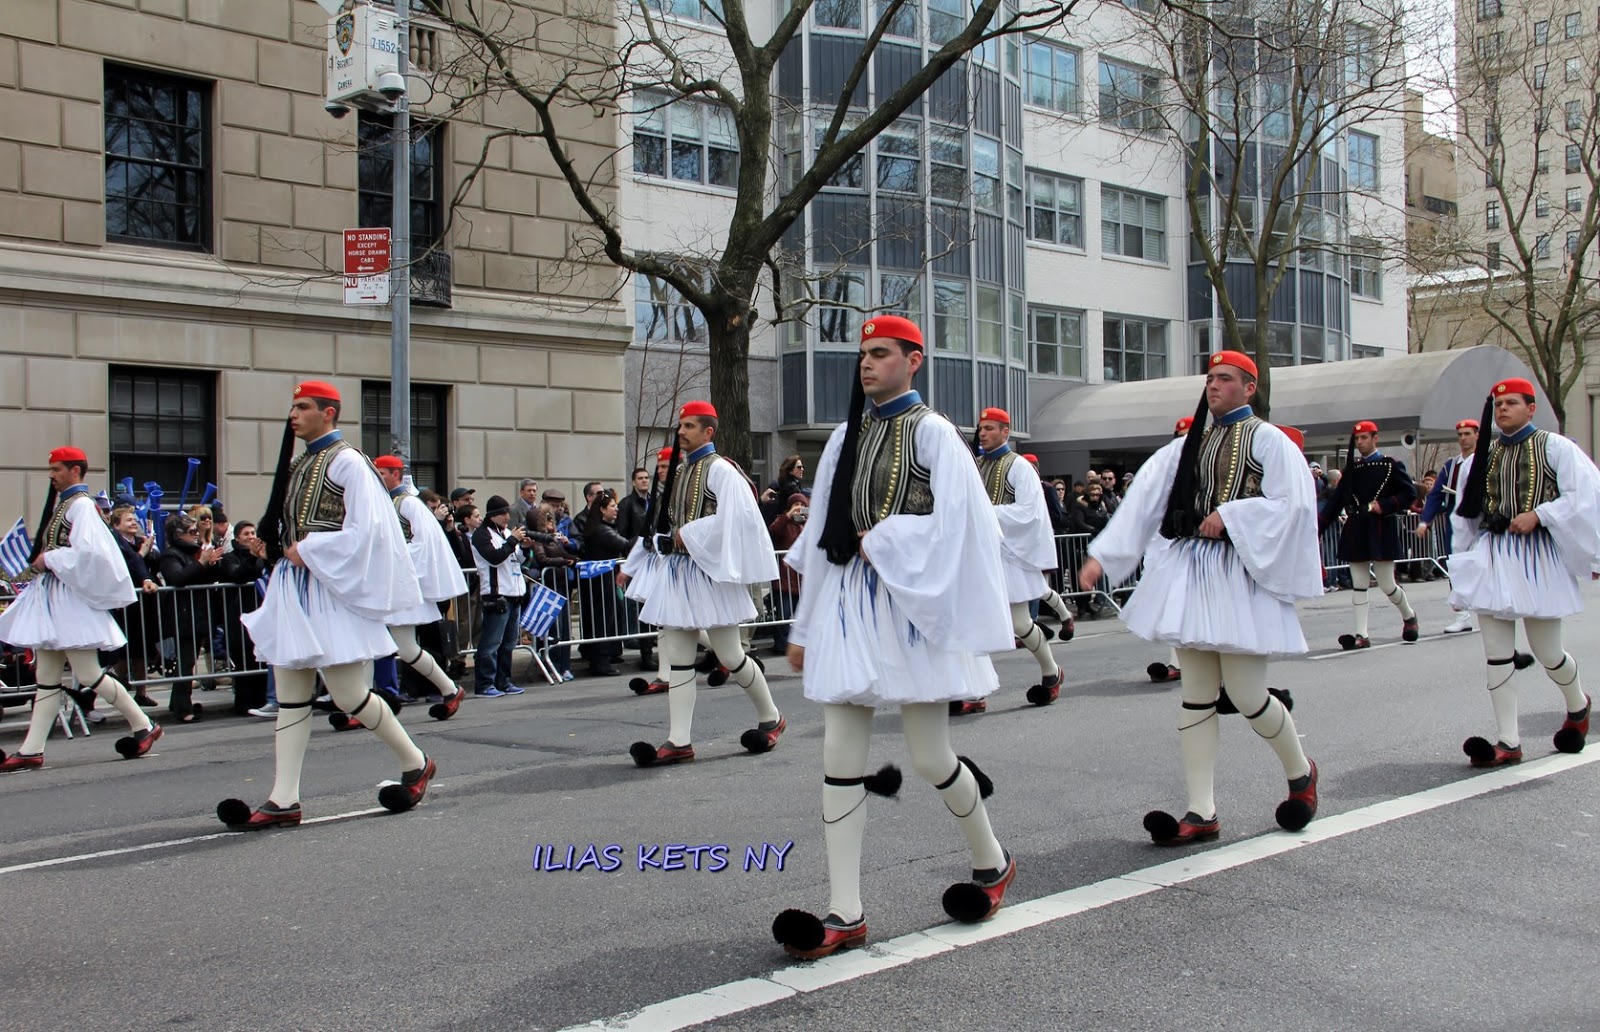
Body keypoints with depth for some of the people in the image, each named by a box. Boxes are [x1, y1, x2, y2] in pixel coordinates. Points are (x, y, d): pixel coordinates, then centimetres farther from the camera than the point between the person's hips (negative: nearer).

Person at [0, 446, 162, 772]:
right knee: (46, 679, 7)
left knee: (88, 675, -6)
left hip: (71, 598, -9)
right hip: (50, 598, 9)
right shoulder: (61, 503, 17)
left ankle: (143, 726, 5)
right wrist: (42, 563, 7)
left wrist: (49, 559, -14)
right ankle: (31, 751, 8)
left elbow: (86, 551, -23)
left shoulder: (81, 505, -12)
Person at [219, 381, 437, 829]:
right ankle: (284, 800, 7)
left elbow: (364, 530, -18)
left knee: (348, 693, -4)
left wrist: (307, 551, -16)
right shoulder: (298, 462, 15)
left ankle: (416, 764, 15)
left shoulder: (347, 461, -10)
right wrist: (273, 543, 5)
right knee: (290, 695, 5)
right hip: (293, 588, 9)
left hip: (330, 590, -8)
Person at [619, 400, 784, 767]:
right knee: (678, 657, 3)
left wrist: (689, 535, -17)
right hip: (675, 571, 8)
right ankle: (679, 741, 3)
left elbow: (734, 519, -21)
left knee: (729, 655, 1)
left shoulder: (720, 470, -9)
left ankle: (770, 718, 22)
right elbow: (661, 525, 20)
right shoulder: (679, 472, 15)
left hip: (708, 572, -8)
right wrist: (631, 567, 19)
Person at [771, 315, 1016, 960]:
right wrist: (804, 628, 14)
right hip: (847, 601, 6)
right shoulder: (847, 436, 15)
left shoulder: (931, 431, -2)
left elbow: (956, 524, -10)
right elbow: (823, 533, 15)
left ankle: (992, 862, 27)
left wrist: (883, 543, -10)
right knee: (840, 757, 0)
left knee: (929, 757, 0)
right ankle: (845, 914, 4)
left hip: (909, 605, -6)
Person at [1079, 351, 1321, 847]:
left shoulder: (1268, 441, 0)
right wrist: (1101, 555, -3)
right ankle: (1202, 813, 6)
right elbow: (1143, 500, 6)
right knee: (1196, 696, 3)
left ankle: (1300, 771, 23)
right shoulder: (1187, 446, 15)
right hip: (1189, 573, 5)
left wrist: (1231, 516, -16)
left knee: (1246, 695, -6)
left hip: (1240, 574, -5)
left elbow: (1292, 504, -11)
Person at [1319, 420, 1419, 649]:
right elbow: (1336, 500, 8)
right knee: (1358, 585, 1)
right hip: (1356, 531, 4)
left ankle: (1409, 616, 29)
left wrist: (1384, 506, -15)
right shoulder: (1352, 468, 11)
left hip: (1381, 530, -4)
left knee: (1386, 584, 1)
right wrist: (1318, 525, 0)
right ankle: (1361, 635, 1)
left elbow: (1409, 493, -4)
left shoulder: (1391, 465, -1)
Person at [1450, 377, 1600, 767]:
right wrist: (1460, 567, 16)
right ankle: (1508, 743, 1)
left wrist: (1538, 514, -17)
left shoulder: (1555, 448, 0)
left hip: (1537, 557, -4)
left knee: (1547, 653, 3)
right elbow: (1464, 515, 17)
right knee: (1496, 655, -2)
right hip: (1491, 556, 4)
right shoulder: (1481, 457, 12)